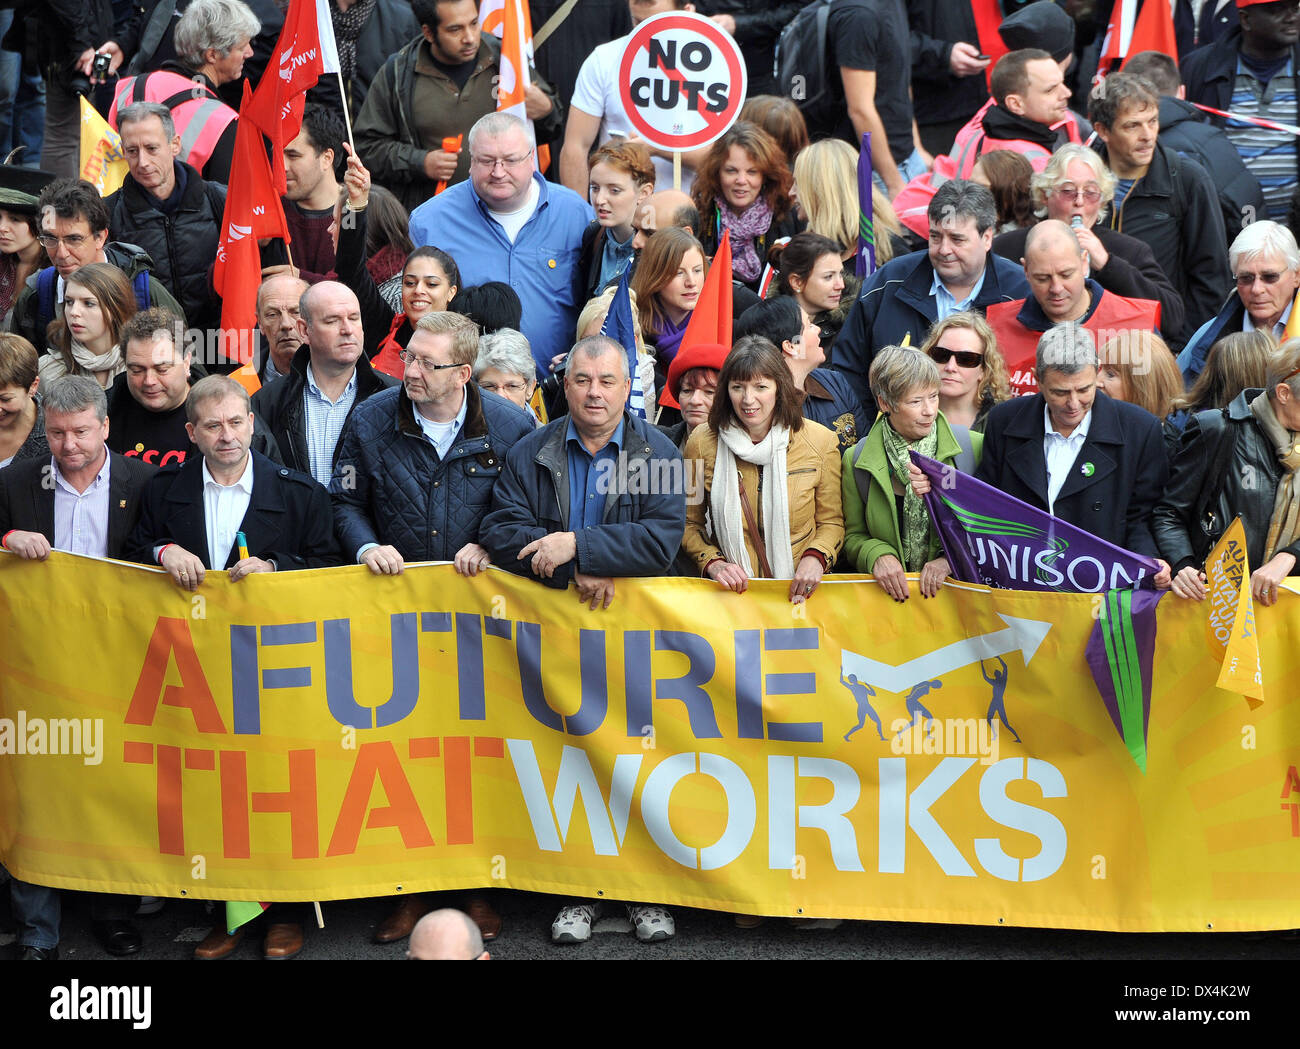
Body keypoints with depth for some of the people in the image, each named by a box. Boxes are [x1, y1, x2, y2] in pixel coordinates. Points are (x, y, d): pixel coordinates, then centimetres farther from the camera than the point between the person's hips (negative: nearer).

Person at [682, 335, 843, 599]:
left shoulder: (820, 441, 1)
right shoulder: (702, 442, 3)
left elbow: (831, 521, 12)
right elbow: (689, 524, 12)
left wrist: (815, 557, -8)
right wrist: (712, 563, -7)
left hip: (798, 592, 0)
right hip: (729, 594, 0)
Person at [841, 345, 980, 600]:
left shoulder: (974, 447, 2)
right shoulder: (856, 459, 4)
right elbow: (854, 537, 12)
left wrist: (951, 558, -12)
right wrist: (877, 555, -10)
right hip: (890, 593, 4)